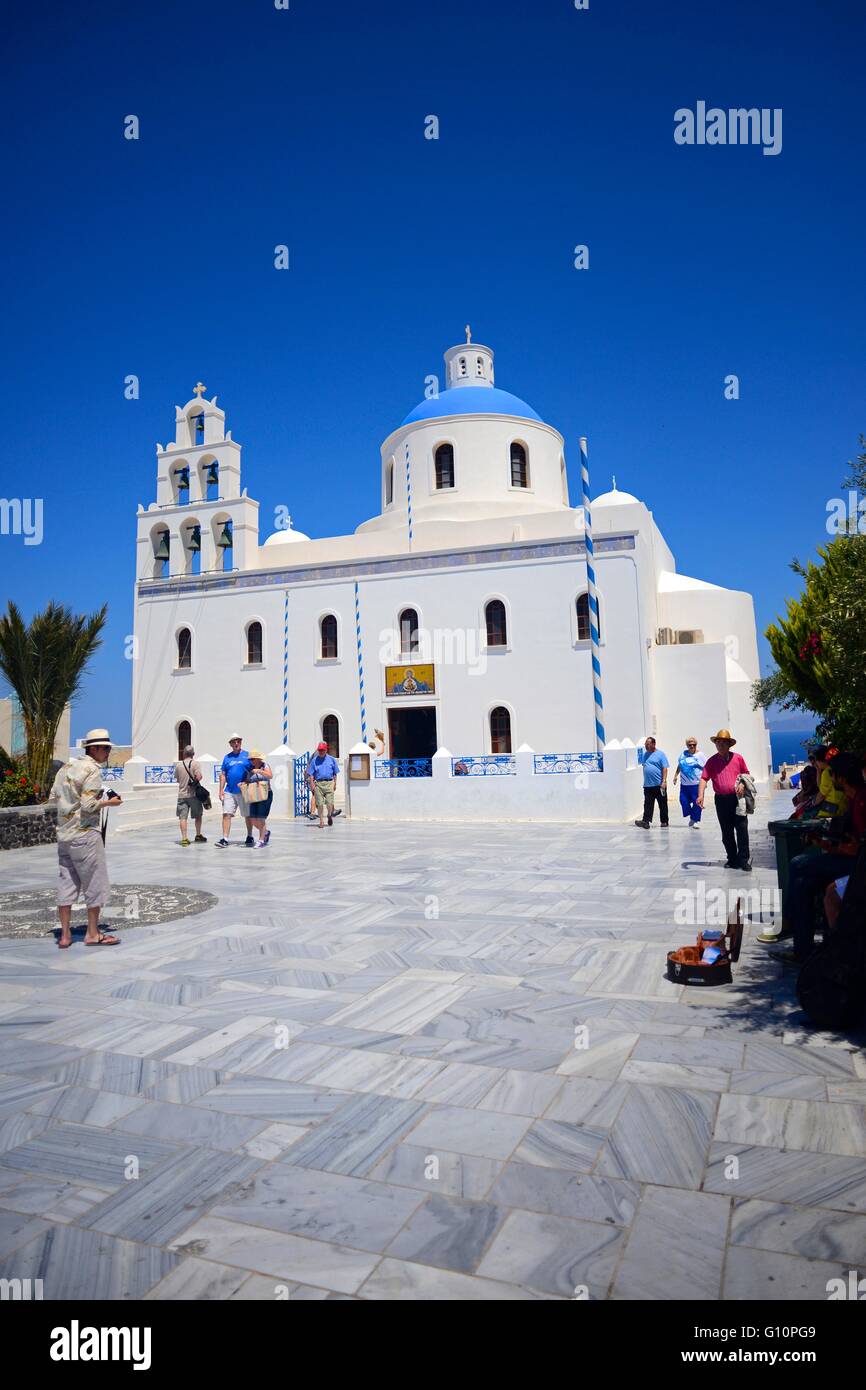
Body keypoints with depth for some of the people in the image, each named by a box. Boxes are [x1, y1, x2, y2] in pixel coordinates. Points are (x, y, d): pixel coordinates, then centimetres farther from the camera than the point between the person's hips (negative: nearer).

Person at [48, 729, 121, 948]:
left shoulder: (66, 766, 11)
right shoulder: (93, 770, -14)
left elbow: (53, 797, 13)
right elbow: (88, 806, -19)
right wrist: (109, 802, -4)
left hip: (63, 834, 8)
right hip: (85, 834, -8)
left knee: (66, 884, 11)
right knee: (95, 883, 4)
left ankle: (65, 935, 14)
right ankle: (93, 934, 11)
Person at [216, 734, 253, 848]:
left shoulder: (247, 755, 2)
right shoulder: (227, 757, 11)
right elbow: (223, 775, 11)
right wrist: (221, 790, 3)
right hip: (229, 791, 2)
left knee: (247, 815, 8)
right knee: (226, 814, -6)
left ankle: (249, 837, 23)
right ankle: (225, 840, -5)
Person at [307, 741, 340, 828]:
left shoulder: (331, 759, 8)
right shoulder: (314, 760, 8)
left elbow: (335, 773, 11)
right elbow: (311, 774, 7)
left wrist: (335, 784, 4)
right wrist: (312, 785, -3)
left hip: (329, 783, 0)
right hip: (318, 783, 0)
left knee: (330, 803, -5)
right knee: (319, 803, -1)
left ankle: (330, 816, 23)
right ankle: (321, 821, 9)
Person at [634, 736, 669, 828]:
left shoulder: (660, 754, -4)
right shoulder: (644, 753, 10)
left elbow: (665, 768, -7)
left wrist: (664, 781, -14)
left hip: (659, 785, -4)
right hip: (648, 785, 4)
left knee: (662, 804, 7)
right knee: (648, 804, -1)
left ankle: (664, 822, 17)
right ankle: (646, 822, -4)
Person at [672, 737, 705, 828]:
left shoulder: (700, 755, -3)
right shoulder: (683, 754, 9)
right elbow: (679, 766, 23)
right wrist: (676, 775, 21)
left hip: (696, 784, -4)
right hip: (684, 784, 4)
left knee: (697, 803, -1)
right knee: (683, 801, 2)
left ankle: (696, 820, 13)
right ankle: (691, 816, 23)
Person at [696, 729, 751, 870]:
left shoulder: (738, 758, 3)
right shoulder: (712, 761, 3)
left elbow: (746, 774, 13)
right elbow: (704, 778, -2)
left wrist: (742, 784, -7)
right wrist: (701, 795, -16)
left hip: (737, 798, -1)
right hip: (721, 800, 2)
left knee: (742, 829, -5)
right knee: (726, 832, 9)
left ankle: (744, 859, 0)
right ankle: (732, 859, 19)